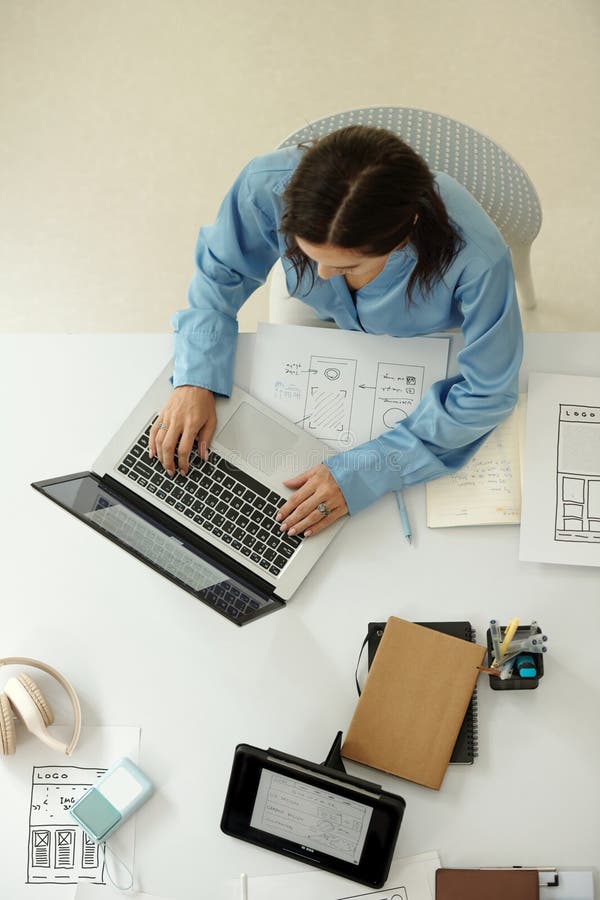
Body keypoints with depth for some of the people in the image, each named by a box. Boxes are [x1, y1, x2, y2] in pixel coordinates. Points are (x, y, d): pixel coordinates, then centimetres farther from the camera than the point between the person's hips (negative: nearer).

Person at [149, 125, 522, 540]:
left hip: (432, 341, -2)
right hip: (320, 320, 2)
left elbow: (487, 393, -32)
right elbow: (220, 273, -16)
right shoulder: (269, 184, -39)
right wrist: (194, 380, -29)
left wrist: (365, 471, -37)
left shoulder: (479, 256, -46)